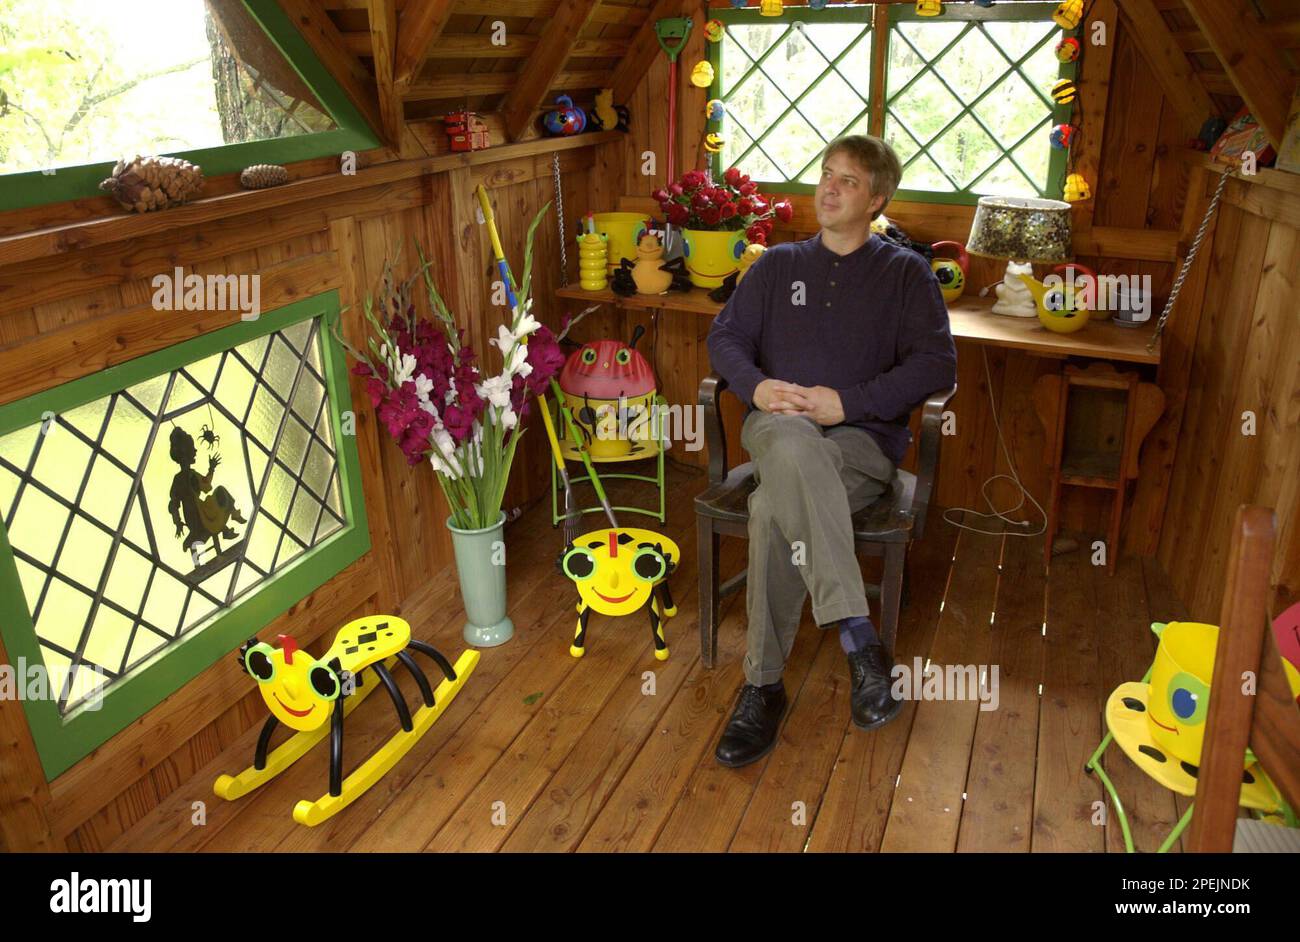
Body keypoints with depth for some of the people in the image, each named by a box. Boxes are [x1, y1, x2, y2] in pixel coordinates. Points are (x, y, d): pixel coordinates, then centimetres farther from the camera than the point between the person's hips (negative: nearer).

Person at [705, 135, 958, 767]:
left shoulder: (905, 273, 12)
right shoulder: (778, 265, 21)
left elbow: (937, 364, -1)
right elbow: (724, 336, 13)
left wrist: (847, 401, -14)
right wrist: (757, 386, -10)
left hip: (864, 438, -2)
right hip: (777, 428, 2)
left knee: (773, 509, -35)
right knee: (793, 445, -39)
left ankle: (763, 686, -25)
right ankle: (857, 638, -40)